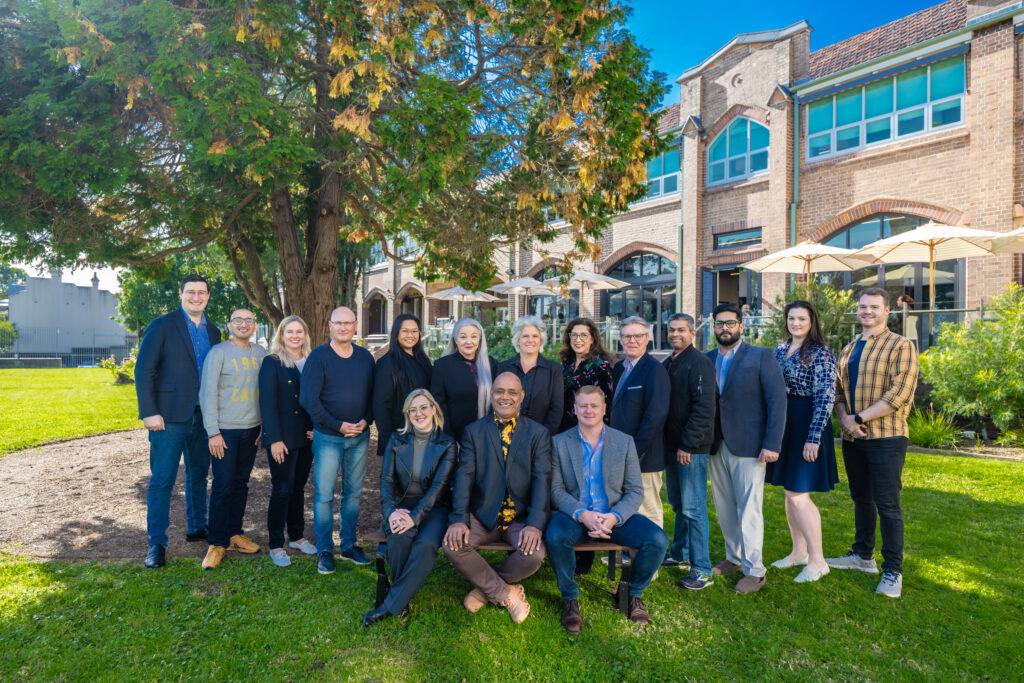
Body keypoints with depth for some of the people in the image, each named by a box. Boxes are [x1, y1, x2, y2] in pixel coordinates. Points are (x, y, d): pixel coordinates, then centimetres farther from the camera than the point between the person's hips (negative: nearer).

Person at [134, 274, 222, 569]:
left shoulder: (213, 332, 11)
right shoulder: (161, 326, -5)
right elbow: (143, 371, -8)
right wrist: (149, 412, -14)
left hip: (203, 415, 6)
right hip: (170, 415, -5)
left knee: (198, 473, 16)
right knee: (162, 480, 1)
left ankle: (197, 527, 31)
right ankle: (157, 544, 12)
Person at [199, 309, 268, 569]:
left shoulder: (261, 353, 8)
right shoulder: (218, 353, -6)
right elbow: (208, 394, -8)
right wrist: (213, 432, -12)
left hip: (252, 429, 4)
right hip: (224, 430, -4)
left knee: (241, 483, 12)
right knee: (223, 486, -2)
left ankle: (234, 534, 25)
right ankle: (217, 543, 11)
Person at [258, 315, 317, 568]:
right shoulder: (272, 363, -5)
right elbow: (267, 403, -10)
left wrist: (317, 429, 0)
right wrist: (274, 439, -15)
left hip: (306, 436, 5)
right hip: (282, 437, -5)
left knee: (298, 487, 14)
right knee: (282, 490, -1)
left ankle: (297, 536, 27)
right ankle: (276, 545, 12)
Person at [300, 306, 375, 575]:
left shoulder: (366, 357, 6)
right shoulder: (319, 356, -6)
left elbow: (374, 394, 10)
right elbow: (308, 399, -10)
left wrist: (366, 421, -7)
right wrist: (338, 425, -14)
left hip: (360, 436, 4)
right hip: (328, 437, -3)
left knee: (353, 492, 12)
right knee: (323, 495, 2)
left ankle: (348, 545, 26)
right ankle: (325, 551, 17)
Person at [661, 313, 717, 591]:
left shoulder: (699, 362, -12)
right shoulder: (667, 364, 13)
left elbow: (704, 408, -18)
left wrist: (687, 444, -19)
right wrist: (670, 444, 12)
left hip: (692, 448, -8)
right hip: (671, 444, 8)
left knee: (693, 508, -4)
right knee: (678, 504, 18)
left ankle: (702, 570, 6)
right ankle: (679, 553, 32)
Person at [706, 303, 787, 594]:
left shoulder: (761, 356, -3)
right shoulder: (707, 360, 10)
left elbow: (777, 400, -8)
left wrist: (772, 444, -14)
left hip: (748, 446, -5)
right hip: (716, 447, 5)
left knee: (749, 509, 0)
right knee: (724, 508, 14)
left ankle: (754, 571, 13)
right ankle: (734, 558, 31)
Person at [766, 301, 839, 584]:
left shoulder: (820, 353, -9)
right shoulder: (780, 350, 11)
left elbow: (825, 398, -14)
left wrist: (814, 437, -19)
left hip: (805, 425, -7)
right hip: (780, 423, 7)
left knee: (798, 495, -6)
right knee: (789, 491, 14)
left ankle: (817, 561, 10)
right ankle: (799, 552, 28)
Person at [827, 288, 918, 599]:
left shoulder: (901, 347, -5)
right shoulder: (848, 350, 14)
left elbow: (899, 394, -15)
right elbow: (838, 390, 12)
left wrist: (860, 418, -16)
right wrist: (845, 419, -6)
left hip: (886, 437, -6)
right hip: (852, 437, 6)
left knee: (887, 503, -2)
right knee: (861, 498, 15)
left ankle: (892, 571, 9)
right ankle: (863, 555, 29)